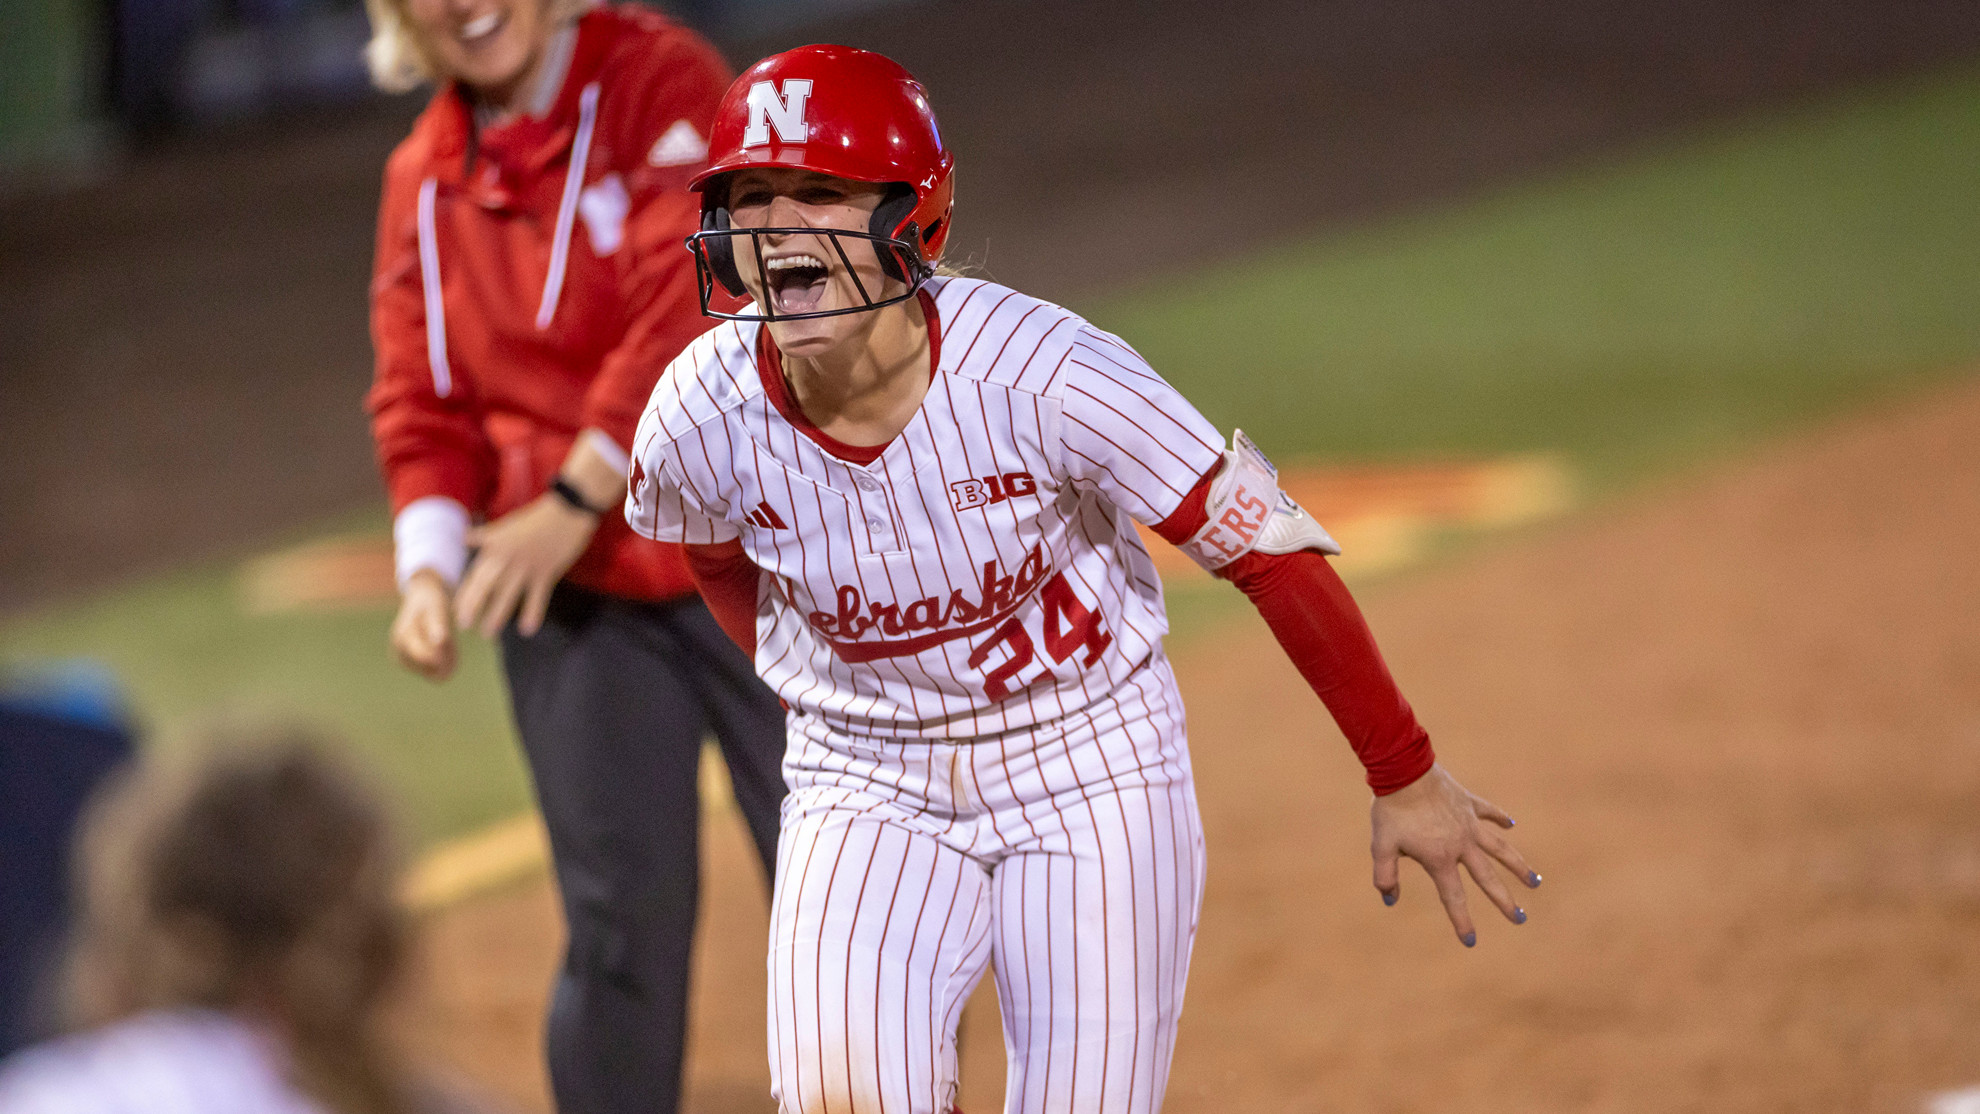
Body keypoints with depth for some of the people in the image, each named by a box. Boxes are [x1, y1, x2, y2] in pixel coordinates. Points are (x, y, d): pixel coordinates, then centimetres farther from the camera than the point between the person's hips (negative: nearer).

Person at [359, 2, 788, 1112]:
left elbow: (690, 300, -19)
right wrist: (430, 565, -10)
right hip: (564, 595, 4)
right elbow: (422, 404, 7)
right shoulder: (422, 181, 7)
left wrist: (578, 497, -21)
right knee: (621, 914, 1)